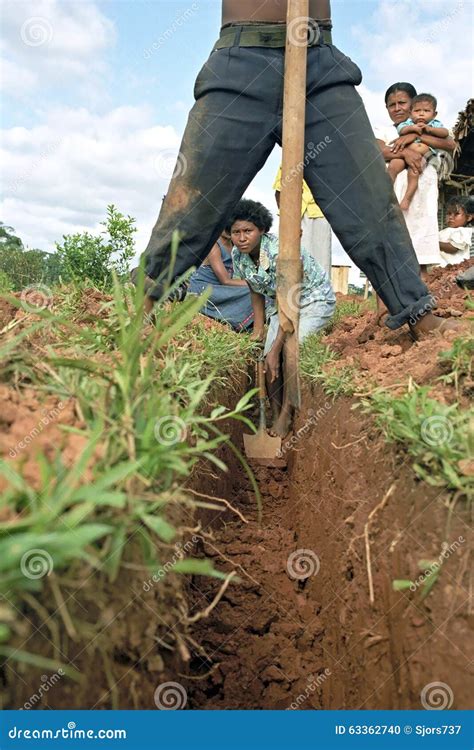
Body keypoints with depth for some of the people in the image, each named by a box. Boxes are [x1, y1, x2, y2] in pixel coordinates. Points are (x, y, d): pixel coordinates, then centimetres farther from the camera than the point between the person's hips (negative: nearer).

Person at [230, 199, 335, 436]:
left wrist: (276, 349, -30)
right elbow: (256, 292, 2)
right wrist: (257, 331, 1)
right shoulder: (238, 256, -13)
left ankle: (286, 416, -15)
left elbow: (290, 305, -30)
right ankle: (276, 415, 5)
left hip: (314, 299, -6)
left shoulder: (280, 252, -34)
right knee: (269, 357, -8)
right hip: (281, 302, 6)